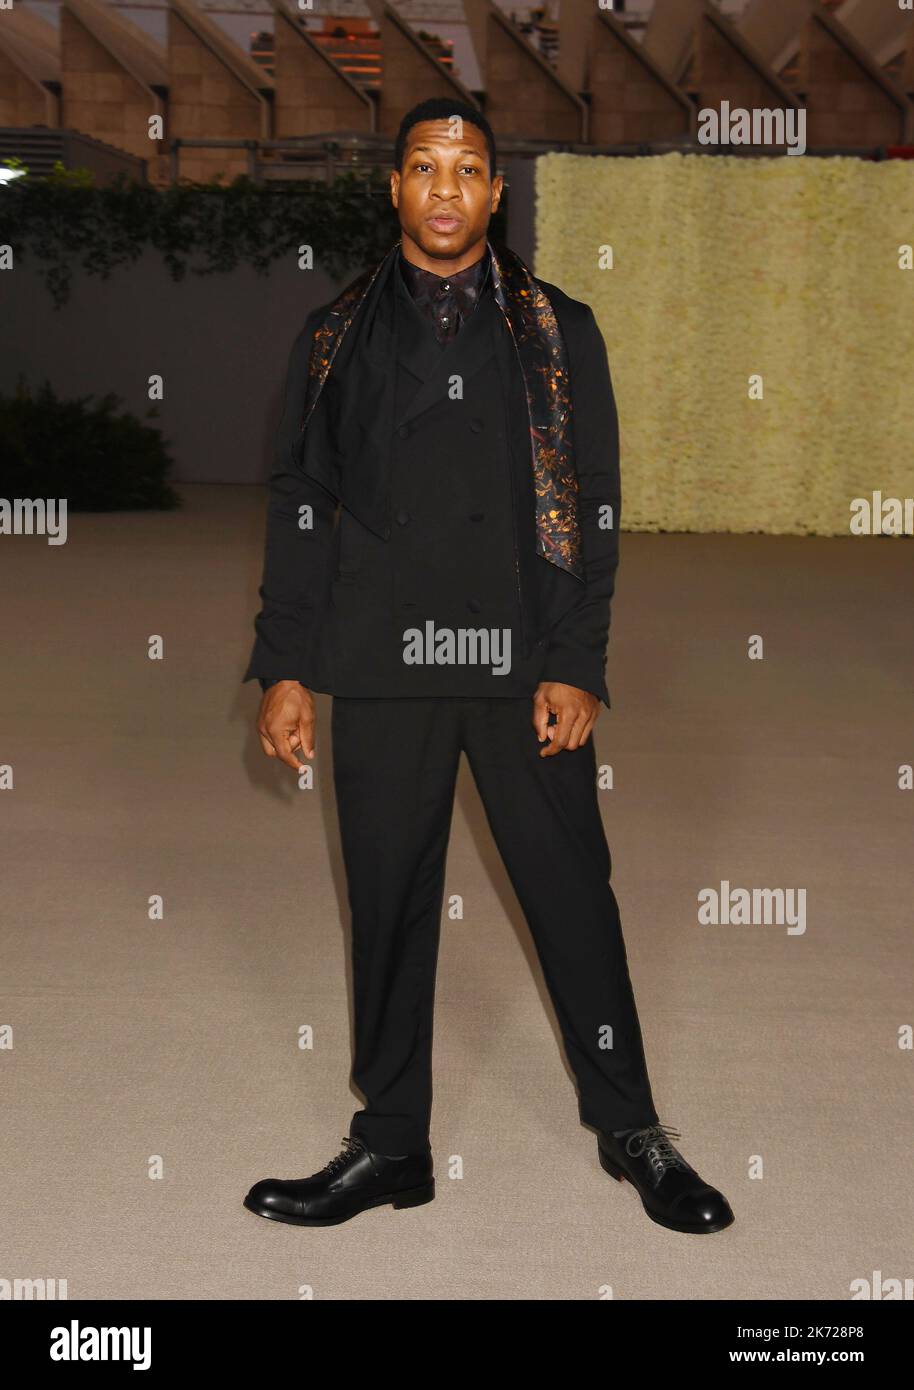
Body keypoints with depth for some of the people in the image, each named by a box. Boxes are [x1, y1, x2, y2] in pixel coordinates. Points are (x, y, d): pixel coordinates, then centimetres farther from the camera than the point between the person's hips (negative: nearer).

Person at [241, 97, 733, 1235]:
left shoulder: (559, 331, 7)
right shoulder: (336, 335, 10)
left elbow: (592, 508, 3)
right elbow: (300, 504, 9)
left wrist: (575, 668, -6)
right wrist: (285, 669, 2)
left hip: (527, 670, -1)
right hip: (383, 673, 1)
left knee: (573, 894, 3)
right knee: (388, 907, 7)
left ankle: (629, 1128, 20)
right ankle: (390, 1144, 21)